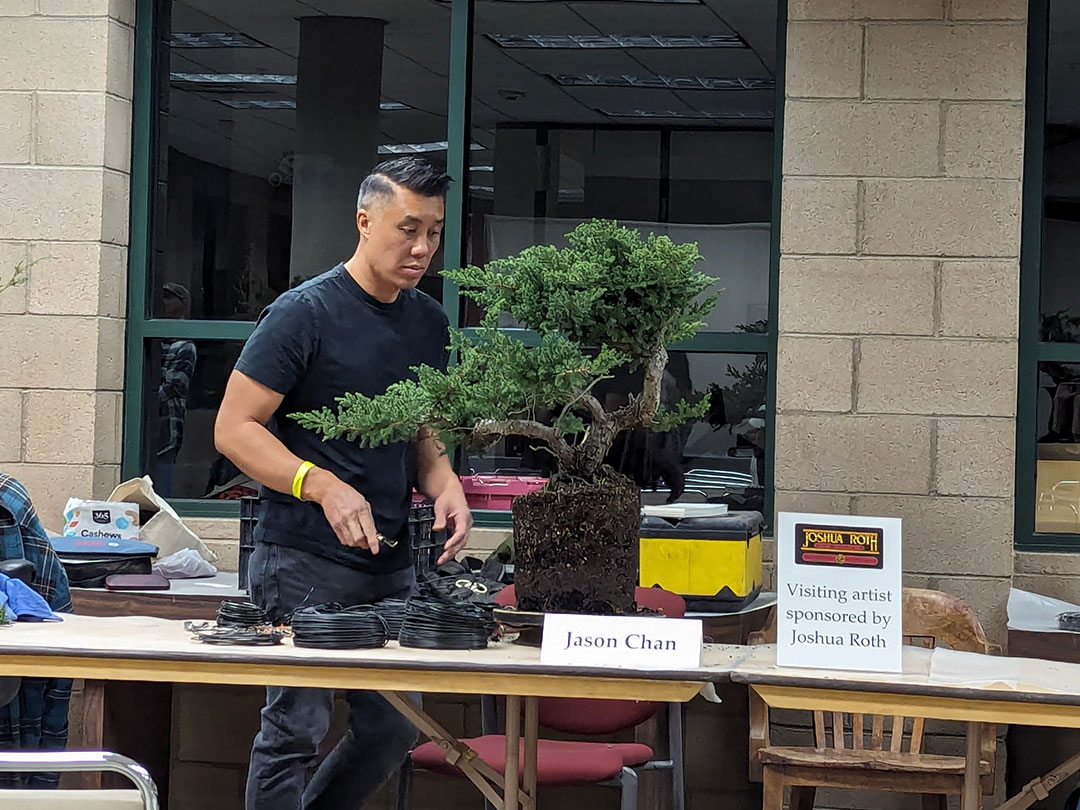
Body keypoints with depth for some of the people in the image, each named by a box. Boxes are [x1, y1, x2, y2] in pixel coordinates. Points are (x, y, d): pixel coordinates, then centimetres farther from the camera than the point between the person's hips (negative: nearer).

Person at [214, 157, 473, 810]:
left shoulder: (430, 322, 13)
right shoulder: (305, 313, -8)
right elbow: (235, 427, -10)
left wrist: (445, 486, 1)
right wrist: (322, 485, -23)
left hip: (393, 564, 7)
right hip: (305, 562, -7)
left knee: (395, 731, 10)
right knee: (297, 728, -4)